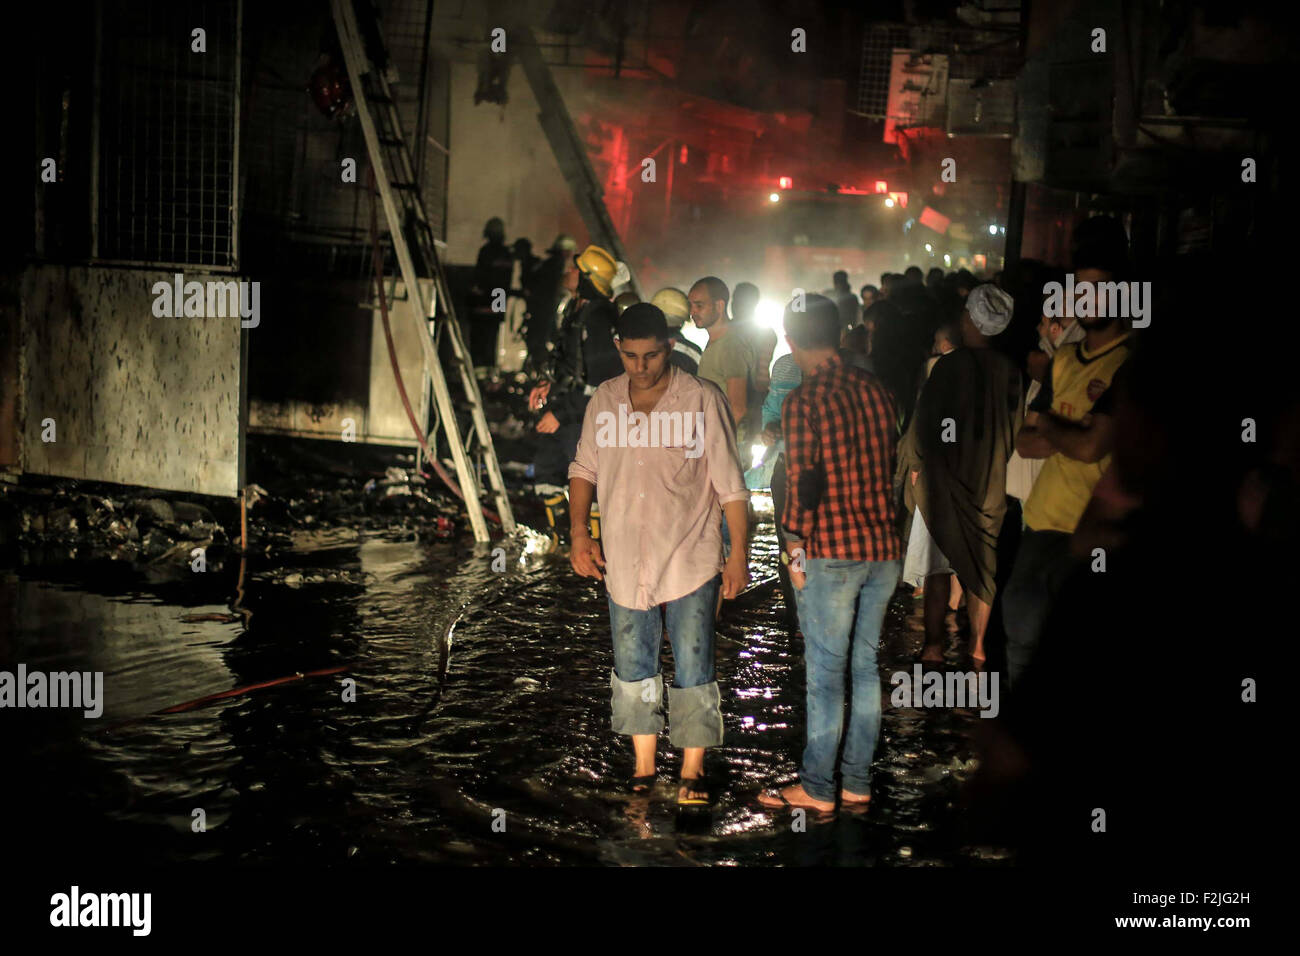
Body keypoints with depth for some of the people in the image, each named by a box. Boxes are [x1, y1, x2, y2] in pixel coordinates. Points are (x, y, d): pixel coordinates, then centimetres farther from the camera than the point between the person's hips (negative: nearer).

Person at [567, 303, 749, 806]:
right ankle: (643, 766, 27)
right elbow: (584, 468, 13)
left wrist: (739, 554, -7)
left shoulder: (701, 399, -9)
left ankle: (693, 770, 18)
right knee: (632, 669, 12)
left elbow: (730, 484, -6)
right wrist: (579, 531, 2)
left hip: (690, 561, -3)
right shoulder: (605, 400, 2)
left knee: (693, 670, 3)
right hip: (624, 561, 4)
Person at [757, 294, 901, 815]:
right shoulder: (874, 389, 6)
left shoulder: (802, 402, -12)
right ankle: (858, 782, 22)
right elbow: (890, 465, 13)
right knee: (867, 665, 13)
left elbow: (804, 483, -14)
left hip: (831, 552, -6)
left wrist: (795, 548, -2)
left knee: (825, 673, 3)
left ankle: (816, 788, 12)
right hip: (884, 546, 6)